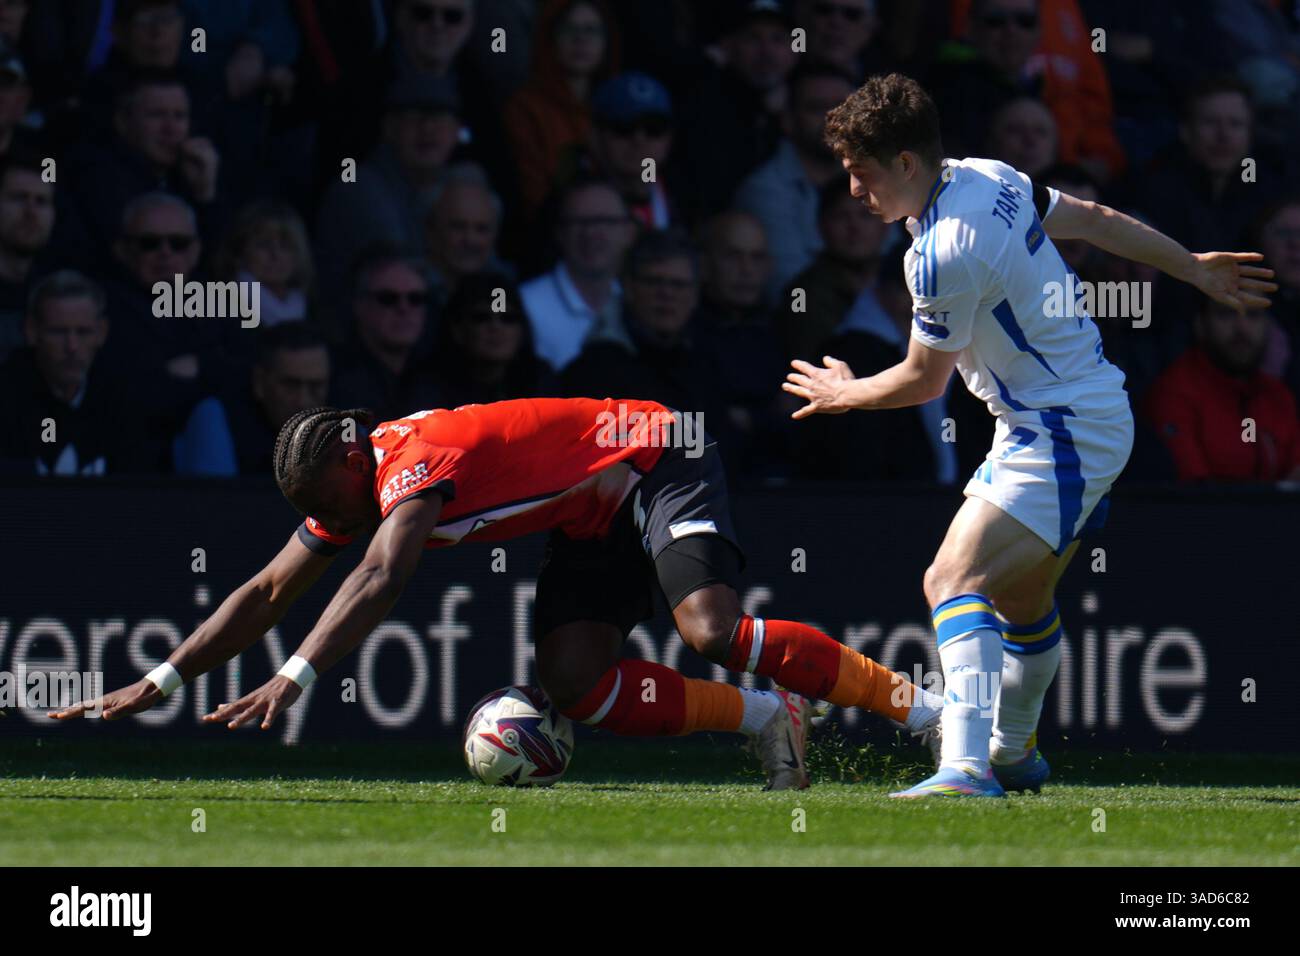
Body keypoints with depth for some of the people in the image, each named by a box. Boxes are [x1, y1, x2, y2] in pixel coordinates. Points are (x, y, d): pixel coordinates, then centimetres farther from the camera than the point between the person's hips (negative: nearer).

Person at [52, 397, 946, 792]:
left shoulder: (415, 460, -28)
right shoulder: (349, 484, 0)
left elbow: (379, 582, -43)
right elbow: (269, 594, 6)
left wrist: (294, 679, -51)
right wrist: (159, 684, 0)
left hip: (659, 460, -9)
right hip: (595, 521, 9)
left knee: (712, 631, -30)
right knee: (573, 683, -11)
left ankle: (917, 702, -21)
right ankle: (766, 719, 0)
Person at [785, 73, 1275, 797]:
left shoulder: (944, 256, -25)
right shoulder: (989, 178, 2)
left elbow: (924, 381, -12)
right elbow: (1093, 220, 16)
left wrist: (844, 394, 8)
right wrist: (1194, 268, 29)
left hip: (1066, 437, -11)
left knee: (955, 581, -25)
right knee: (1021, 596, 27)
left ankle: (969, 770, -41)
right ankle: (1014, 752, 47)